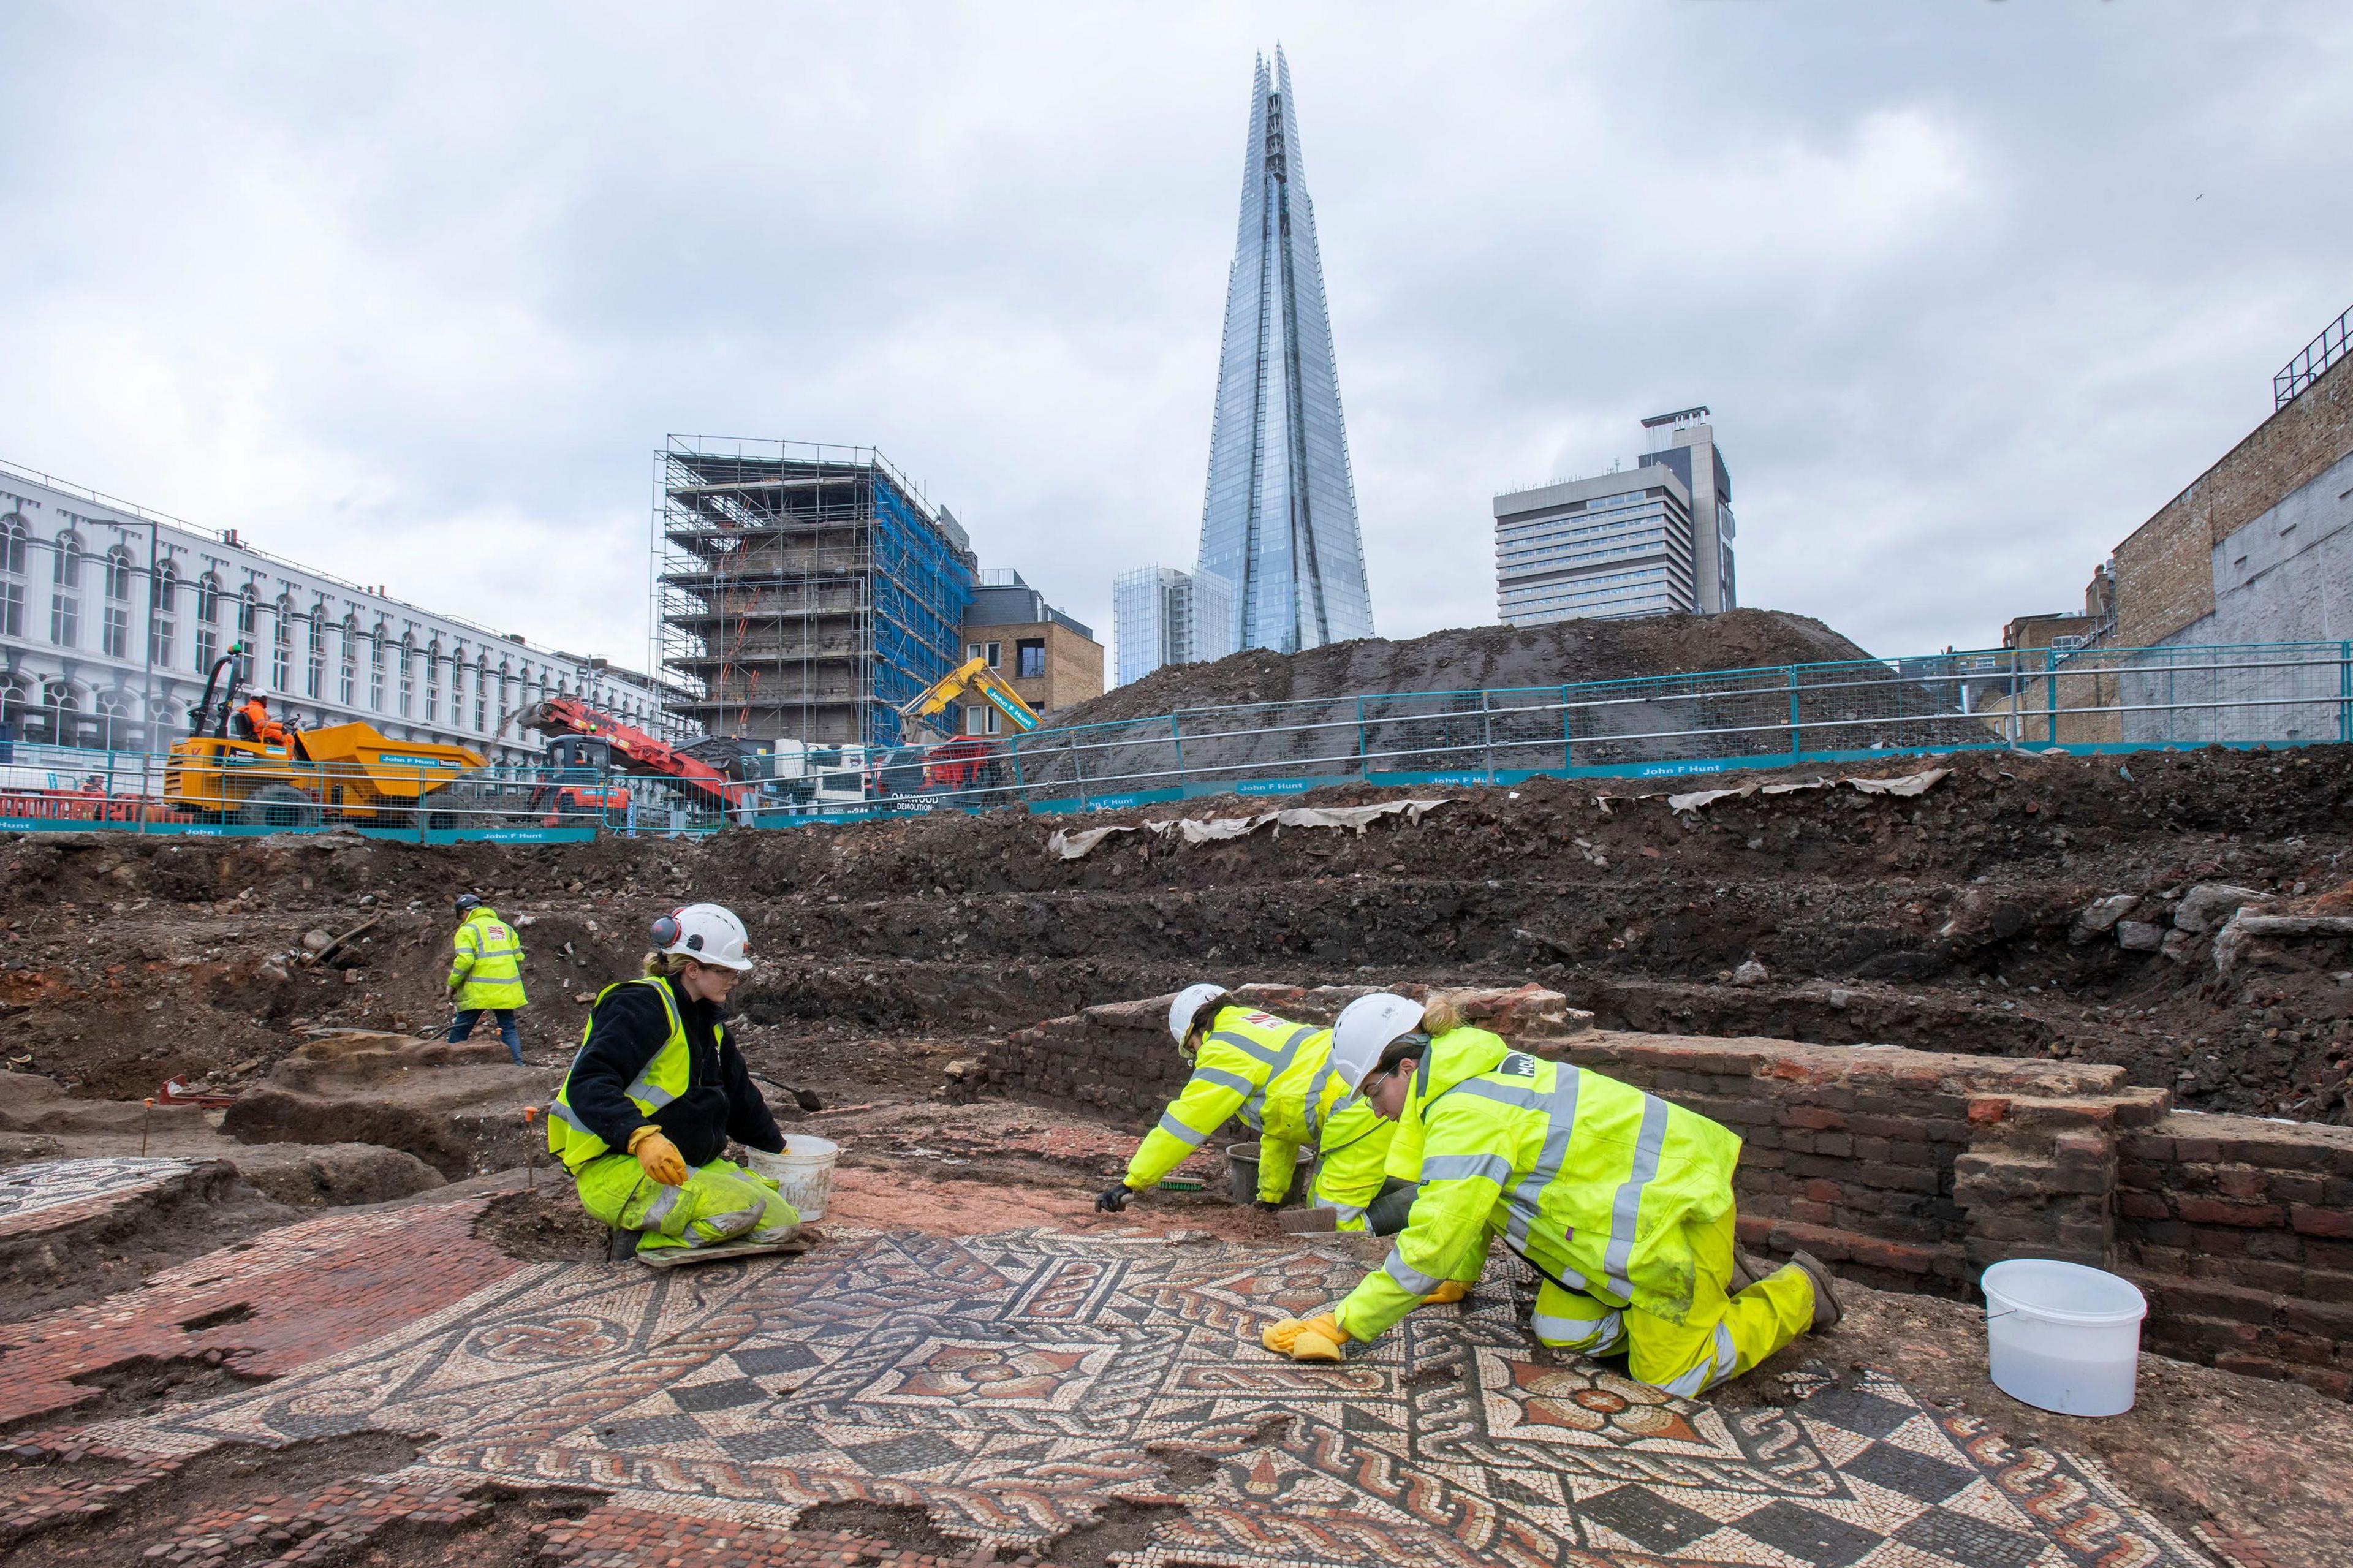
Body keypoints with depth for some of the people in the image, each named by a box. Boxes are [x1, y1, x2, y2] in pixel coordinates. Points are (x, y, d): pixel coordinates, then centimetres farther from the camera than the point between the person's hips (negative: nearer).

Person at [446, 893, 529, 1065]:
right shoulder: (505, 927, 16)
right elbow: (518, 957, 13)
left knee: (460, 1030, 9)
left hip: (479, 992, -5)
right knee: (509, 1029, 9)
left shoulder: (467, 930, -3)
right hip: (507, 991, 5)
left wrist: (452, 984, -4)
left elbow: (464, 960, -15)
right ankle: (518, 1065, 0)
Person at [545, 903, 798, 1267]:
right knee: (741, 1208, -30)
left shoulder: (707, 1019, 14)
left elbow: (739, 1094, 27)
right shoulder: (641, 1006, -15)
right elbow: (588, 1085, -27)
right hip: (615, 1167, -9)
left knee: (782, 1224, -6)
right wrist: (641, 1137, -42)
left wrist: (776, 1148, 35)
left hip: (693, 1164, 9)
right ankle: (643, 1238, -9)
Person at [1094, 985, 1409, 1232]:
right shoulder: (1258, 1030, 28)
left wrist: (1132, 1183, 3)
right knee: (1319, 1203, 16)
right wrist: (1270, 1197, 40)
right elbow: (1278, 1129, 35)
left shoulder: (1224, 1048, -1)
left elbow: (1185, 1123, -4)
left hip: (1358, 1113, -10)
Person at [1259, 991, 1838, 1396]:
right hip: (1624, 1194, 9)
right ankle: (1706, 1278, 23)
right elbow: (1476, 1198, 16)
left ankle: (1798, 1293, 20)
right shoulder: (1473, 1075, 2)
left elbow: (1429, 1247, -28)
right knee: (1560, 1332, 6)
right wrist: (1460, 1281, 25)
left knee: (1670, 1374, 1)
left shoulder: (1464, 1118, -29)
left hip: (1671, 1206, -9)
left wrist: (1344, 1325, -21)